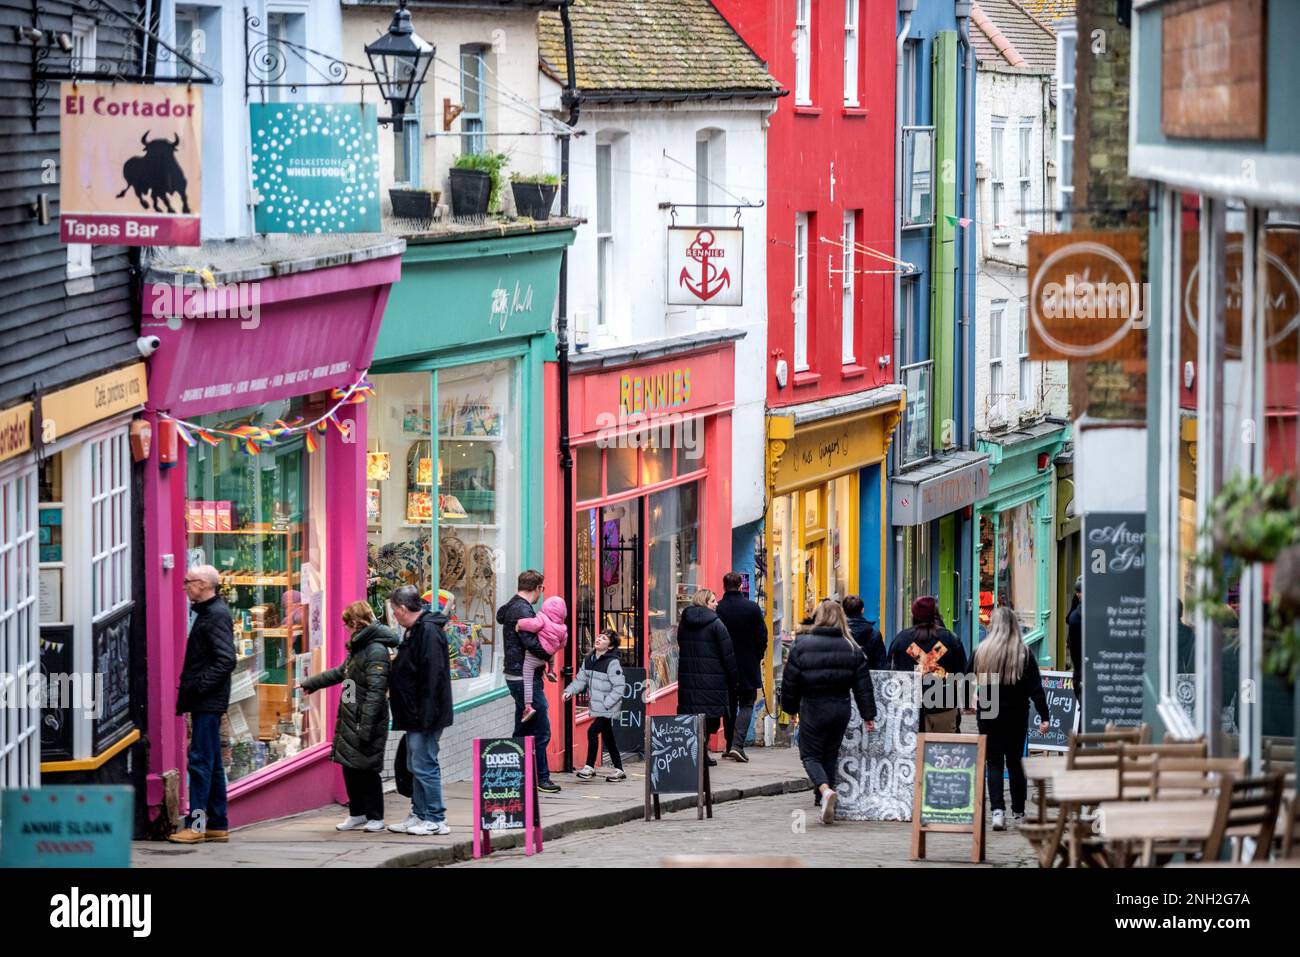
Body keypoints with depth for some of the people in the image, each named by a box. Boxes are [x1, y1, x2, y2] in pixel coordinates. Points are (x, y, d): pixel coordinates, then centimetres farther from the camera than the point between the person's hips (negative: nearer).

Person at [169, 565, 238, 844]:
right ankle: (218, 824, 16)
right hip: (204, 702, 10)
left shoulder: (217, 615, -13)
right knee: (211, 763, 12)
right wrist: (187, 690, 14)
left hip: (208, 702, -10)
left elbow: (226, 661, -21)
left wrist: (198, 687, -20)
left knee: (200, 760, -9)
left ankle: (196, 824, -9)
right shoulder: (206, 612, 18)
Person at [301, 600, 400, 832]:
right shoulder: (358, 648, 15)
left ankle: (375, 817, 6)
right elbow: (340, 673, 32)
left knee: (367, 769, -3)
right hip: (349, 720, 9)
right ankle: (357, 815, 22)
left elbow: (375, 691, -21)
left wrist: (366, 726, -25)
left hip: (365, 721, -9)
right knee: (349, 768, 13)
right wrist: (311, 683, 40)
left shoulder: (376, 650, -16)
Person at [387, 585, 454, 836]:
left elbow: (433, 676, -24)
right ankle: (420, 815, 22)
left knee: (424, 766, -7)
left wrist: (426, 716, -25)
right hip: (415, 717, 11)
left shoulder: (428, 632, -18)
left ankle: (435, 820, -1)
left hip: (424, 716, -11)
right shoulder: (416, 630, 15)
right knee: (417, 766, 15)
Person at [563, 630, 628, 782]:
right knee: (608, 738, 13)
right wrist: (569, 691, -4)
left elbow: (619, 687, -17)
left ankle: (589, 767, -3)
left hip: (608, 710, -8)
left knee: (592, 732, -14)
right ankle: (619, 770, 23)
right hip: (597, 708, 8)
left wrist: (606, 704, -20)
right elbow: (581, 679, 13)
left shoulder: (612, 663, -16)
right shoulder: (589, 659, 8)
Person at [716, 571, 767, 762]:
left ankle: (730, 746, 17)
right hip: (748, 666, -1)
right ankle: (738, 745, -11)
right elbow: (762, 637, -4)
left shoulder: (717, 609, -8)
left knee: (729, 706, 14)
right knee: (746, 705, 4)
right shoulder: (753, 608, -8)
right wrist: (758, 657, 11)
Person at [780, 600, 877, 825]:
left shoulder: (802, 646, -7)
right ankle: (825, 802, 15)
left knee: (810, 755, 4)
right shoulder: (852, 649, 1)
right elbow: (863, 685, 2)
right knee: (830, 755, 16)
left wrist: (790, 707, 13)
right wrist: (868, 716, 7)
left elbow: (790, 681, -2)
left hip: (812, 708, -3)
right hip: (841, 709, 3)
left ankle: (825, 790, -23)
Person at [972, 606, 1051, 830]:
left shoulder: (981, 652, -5)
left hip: (988, 716, -1)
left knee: (994, 763, 0)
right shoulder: (1024, 654, -5)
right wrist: (1044, 717, -7)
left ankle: (998, 810, -17)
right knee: (1015, 761, 14)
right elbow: (1035, 689, -8)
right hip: (1016, 717, 1)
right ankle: (1018, 812, 20)